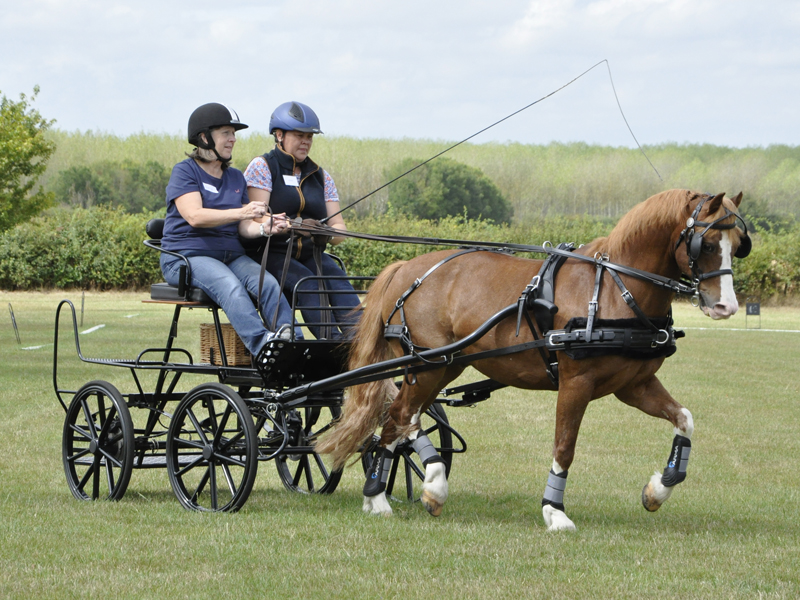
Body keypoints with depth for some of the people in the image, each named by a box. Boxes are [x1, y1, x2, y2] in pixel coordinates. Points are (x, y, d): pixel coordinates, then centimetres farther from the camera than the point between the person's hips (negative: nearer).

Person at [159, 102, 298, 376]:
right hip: (187, 256, -6)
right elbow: (194, 216, -18)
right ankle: (261, 344, -55)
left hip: (230, 255, 6)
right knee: (229, 285, -36)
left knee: (267, 282, -26)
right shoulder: (185, 171, -1)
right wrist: (241, 212, -30)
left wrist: (266, 228, -16)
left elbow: (244, 227, 9)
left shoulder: (235, 177, 19)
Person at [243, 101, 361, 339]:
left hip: (311, 255, 5)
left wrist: (329, 233, -18)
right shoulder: (262, 167, 0)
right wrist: (294, 226, -31)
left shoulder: (321, 177, 17)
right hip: (271, 254, -5)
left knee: (337, 280, -27)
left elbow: (339, 226, 9)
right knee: (308, 284, -32)